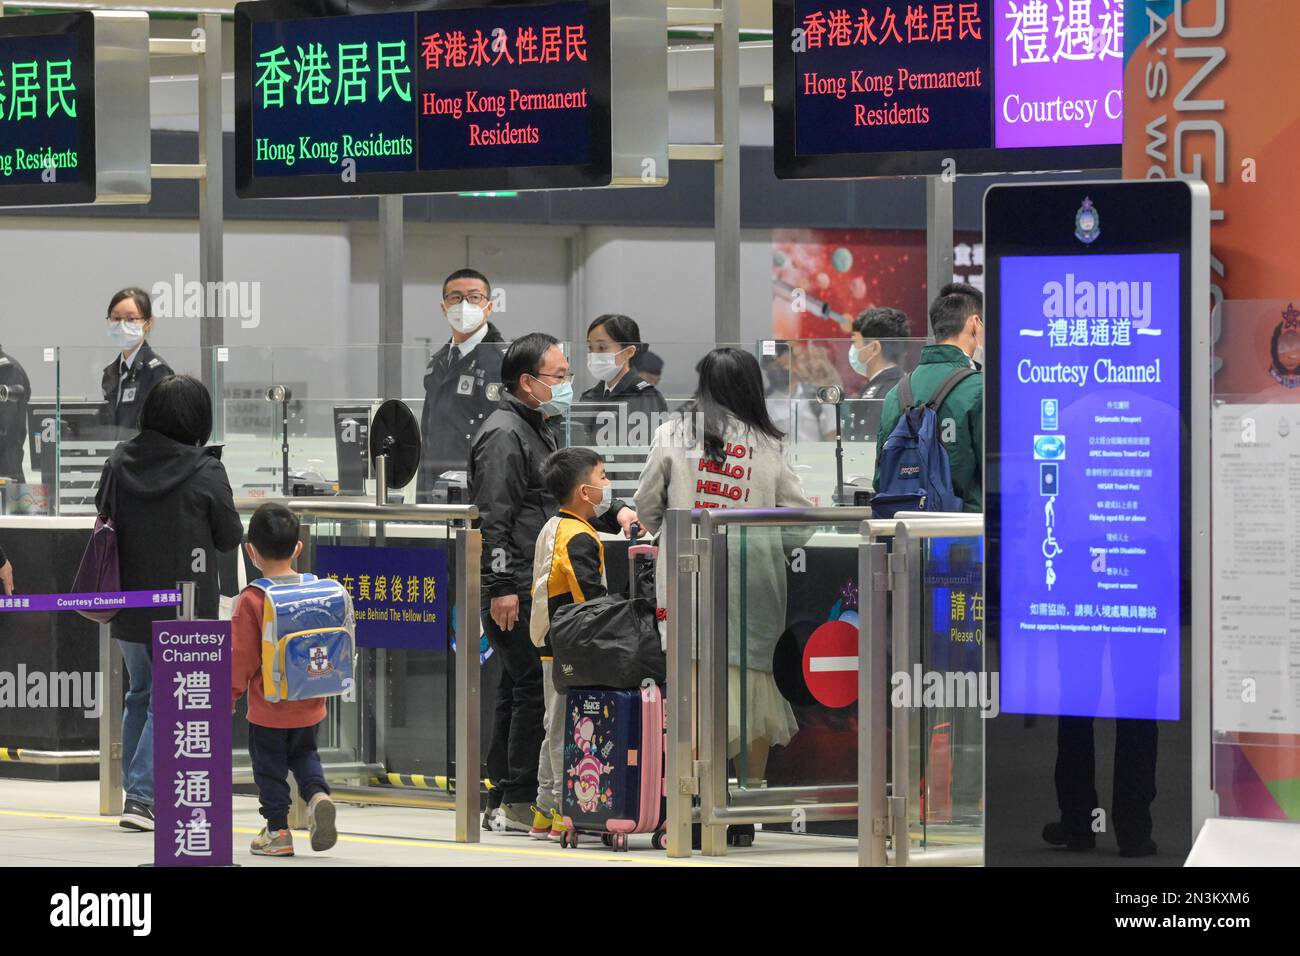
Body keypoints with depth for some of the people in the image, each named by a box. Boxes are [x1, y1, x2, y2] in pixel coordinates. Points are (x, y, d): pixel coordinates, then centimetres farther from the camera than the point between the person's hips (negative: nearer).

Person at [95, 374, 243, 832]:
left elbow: (103, 510, 13)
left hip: (128, 606, 5)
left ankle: (135, 791, 24)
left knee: (140, 695, 20)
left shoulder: (120, 461, -2)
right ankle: (142, 796, -7)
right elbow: (230, 537, -3)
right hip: (182, 610, -5)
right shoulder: (205, 472, -14)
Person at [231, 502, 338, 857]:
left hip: (268, 708, -4)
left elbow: (241, 655, -14)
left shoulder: (252, 600, -17)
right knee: (304, 754, 23)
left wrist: (229, 695, 0)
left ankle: (277, 830, 13)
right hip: (310, 706, 4)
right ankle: (318, 794, -2)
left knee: (269, 765, 9)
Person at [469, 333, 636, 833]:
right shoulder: (503, 434, -12)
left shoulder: (538, 430, 21)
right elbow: (493, 518, -19)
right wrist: (502, 587, -23)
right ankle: (520, 801, -7)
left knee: (518, 690, 13)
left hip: (536, 589, 11)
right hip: (514, 588, -11)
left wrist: (613, 513, 13)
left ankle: (501, 803, 18)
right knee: (535, 687, -10)